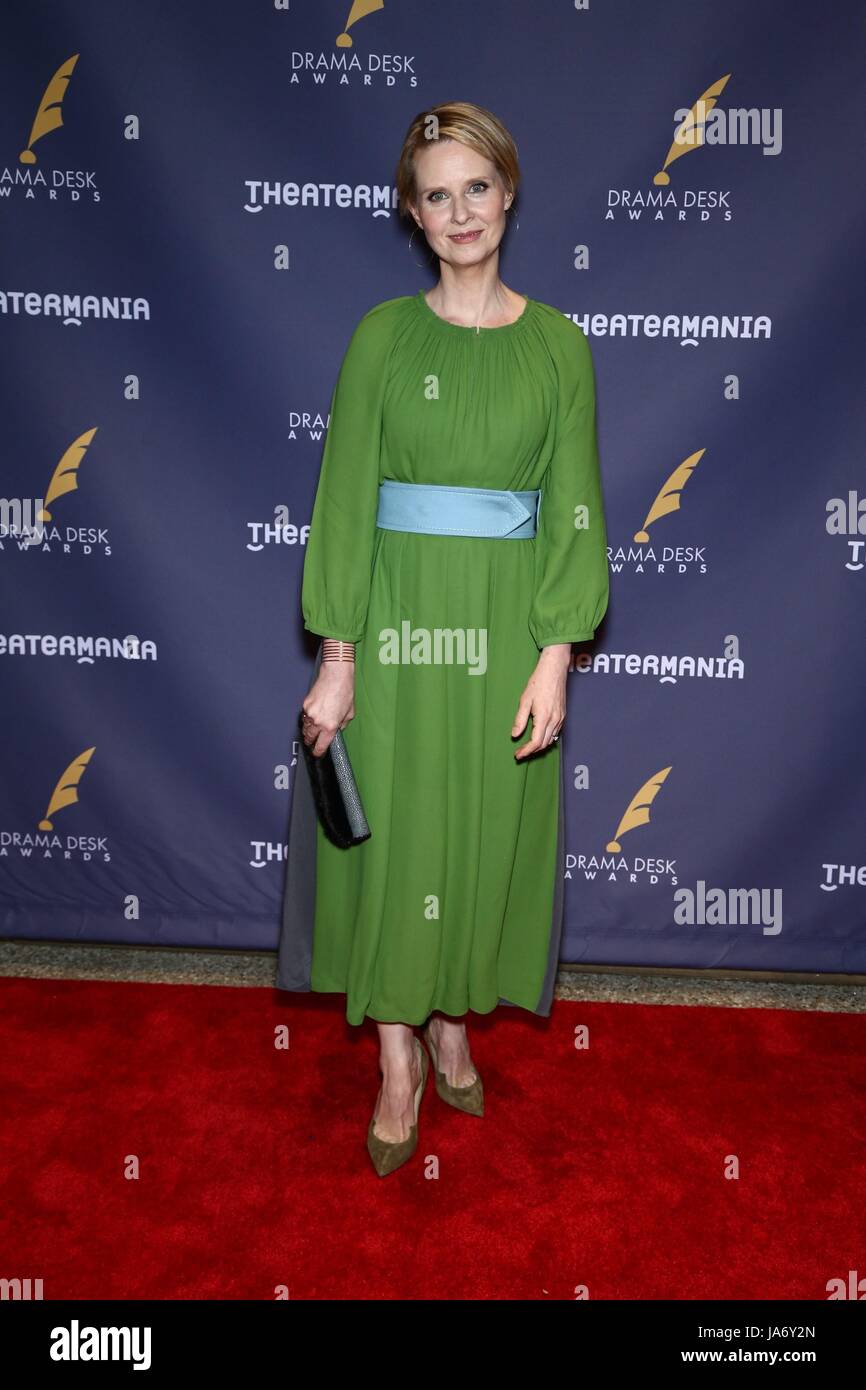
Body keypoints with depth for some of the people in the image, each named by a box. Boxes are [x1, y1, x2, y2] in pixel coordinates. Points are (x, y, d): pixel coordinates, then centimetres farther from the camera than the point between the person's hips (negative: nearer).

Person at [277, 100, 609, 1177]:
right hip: (395, 615, -1)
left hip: (506, 624, 1)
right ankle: (399, 1057, 23)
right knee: (390, 827, 5)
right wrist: (337, 657, -9)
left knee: (486, 829, 10)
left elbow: (573, 509, 1)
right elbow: (345, 501, -2)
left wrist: (555, 656, -8)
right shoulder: (383, 336, 2)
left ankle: (452, 1017, 34)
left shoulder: (558, 344, 4)